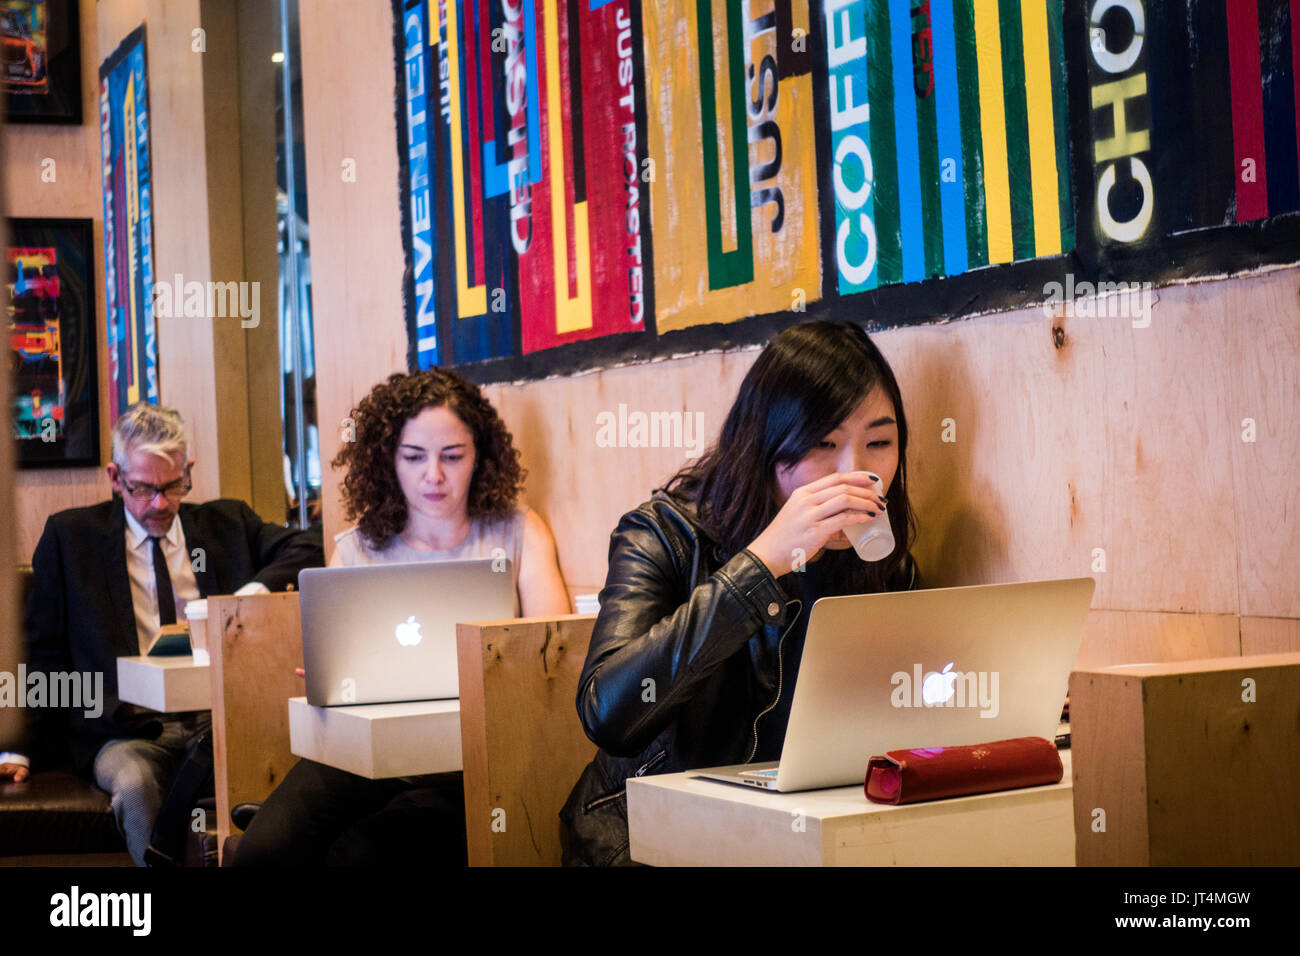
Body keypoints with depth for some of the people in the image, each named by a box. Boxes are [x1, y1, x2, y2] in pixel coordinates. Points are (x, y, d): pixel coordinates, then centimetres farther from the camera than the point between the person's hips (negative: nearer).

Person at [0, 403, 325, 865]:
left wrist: (254, 591, -13)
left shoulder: (226, 523, 16)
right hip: (128, 728, -1)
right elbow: (43, 653, 12)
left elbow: (307, 548, 7)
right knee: (134, 784, -36)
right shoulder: (69, 536, 11)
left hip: (221, 721, 1)